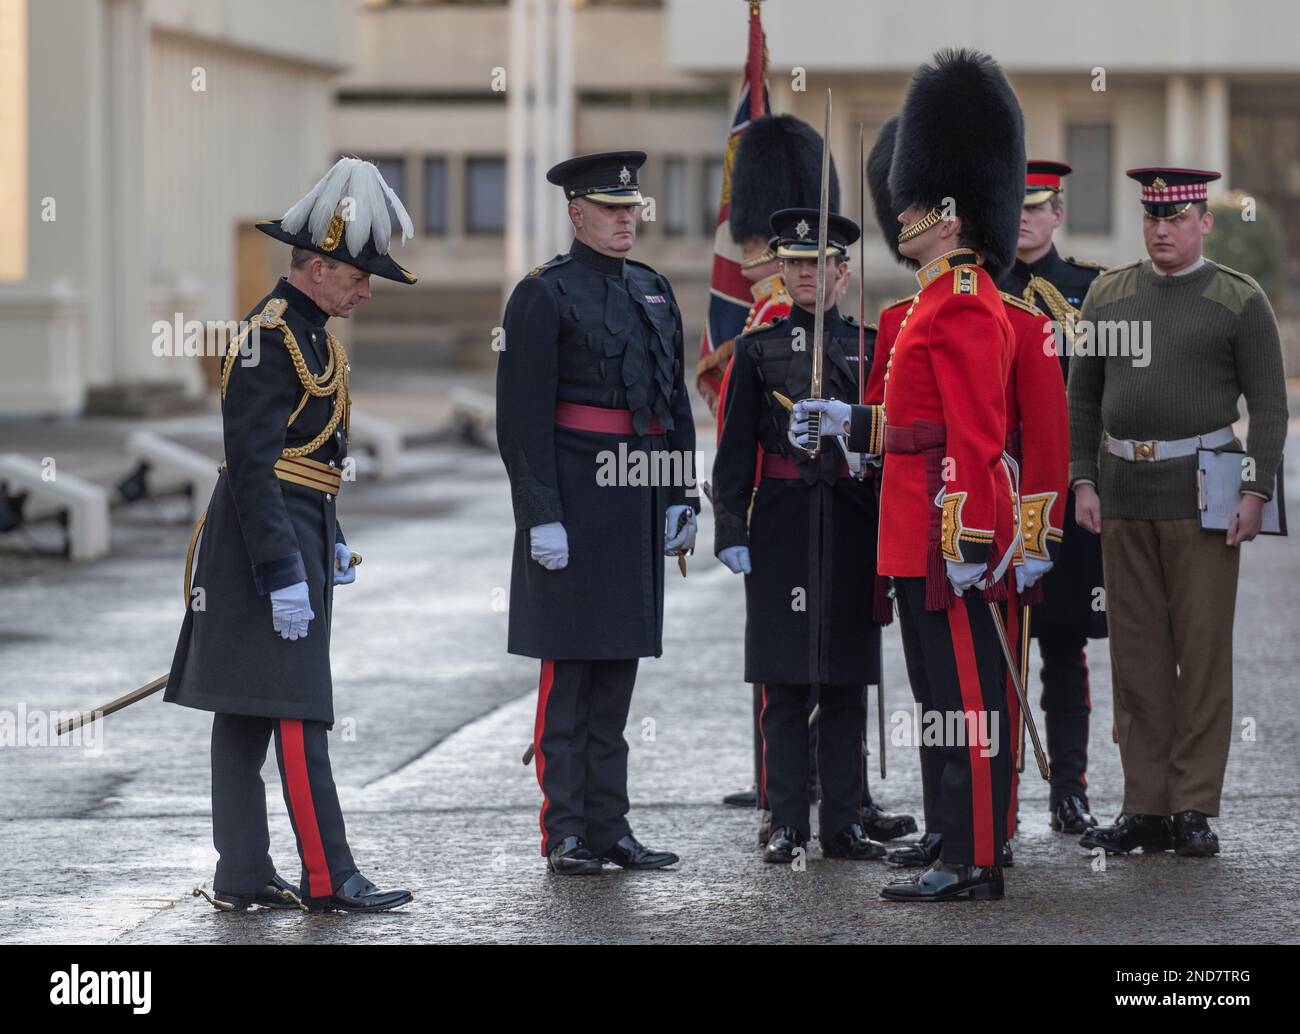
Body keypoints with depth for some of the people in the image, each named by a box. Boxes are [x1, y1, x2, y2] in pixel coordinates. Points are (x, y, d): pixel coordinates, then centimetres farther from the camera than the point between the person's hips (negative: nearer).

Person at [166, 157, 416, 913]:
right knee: (296, 714, -9)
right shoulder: (271, 335, -15)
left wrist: (333, 544, 21)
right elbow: (253, 465, -20)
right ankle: (329, 880, -8)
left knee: (246, 717, 10)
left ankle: (244, 878, 12)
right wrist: (283, 574, -23)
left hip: (296, 537, 11)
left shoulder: (312, 335, 16)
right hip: (268, 539, -11)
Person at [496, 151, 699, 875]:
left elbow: (677, 403, 17)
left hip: (640, 500, 7)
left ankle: (610, 827, 13)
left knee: (619, 663, 9)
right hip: (574, 496, -7)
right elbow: (523, 415, -11)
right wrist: (541, 516, -16)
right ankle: (566, 834, 2)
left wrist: (684, 498, 11)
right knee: (569, 667, -2)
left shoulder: (655, 293, 14)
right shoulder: (545, 295, -7)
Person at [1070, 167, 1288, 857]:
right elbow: (1083, 395, 13)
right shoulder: (1109, 294, 10)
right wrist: (1083, 482, 4)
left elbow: (1269, 403, -4)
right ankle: (1145, 808, 10)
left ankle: (1195, 809, 2)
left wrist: (1255, 493, -12)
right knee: (1137, 652, 5)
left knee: (1203, 651, -2)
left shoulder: (1240, 301, -2)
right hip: (1124, 491, 4)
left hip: (1202, 491, -4)